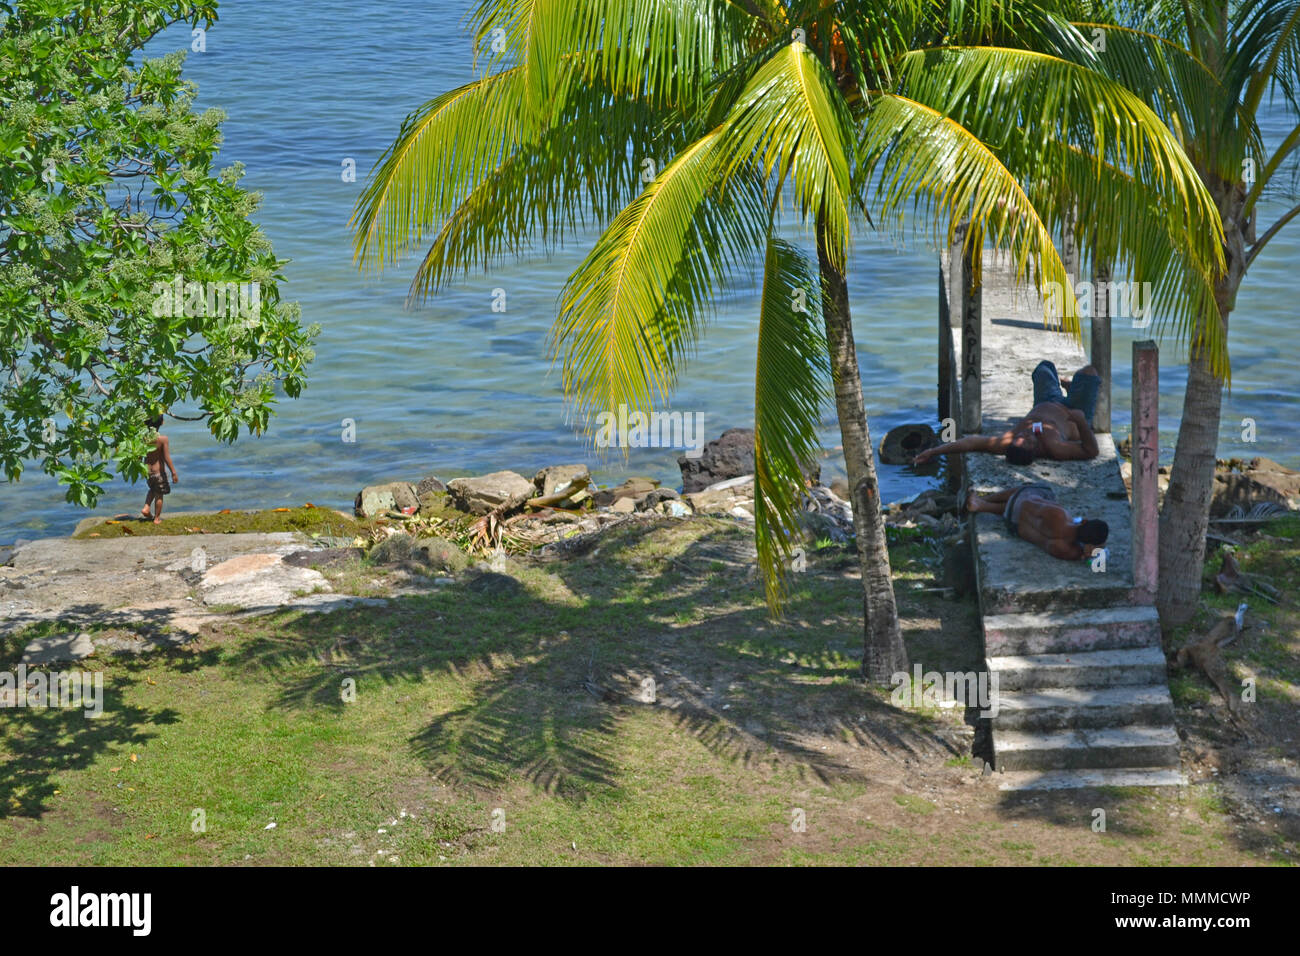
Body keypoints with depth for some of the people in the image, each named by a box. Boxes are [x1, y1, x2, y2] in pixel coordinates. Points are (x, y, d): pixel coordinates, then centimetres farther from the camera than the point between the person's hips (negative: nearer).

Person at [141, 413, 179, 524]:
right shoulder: (163, 439, -19)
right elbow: (167, 458, -18)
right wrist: (174, 473, -10)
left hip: (147, 471, 4)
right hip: (158, 472, -4)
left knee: (153, 490, 30)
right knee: (159, 494, 13)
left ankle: (146, 507, 13)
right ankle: (157, 518, 20)